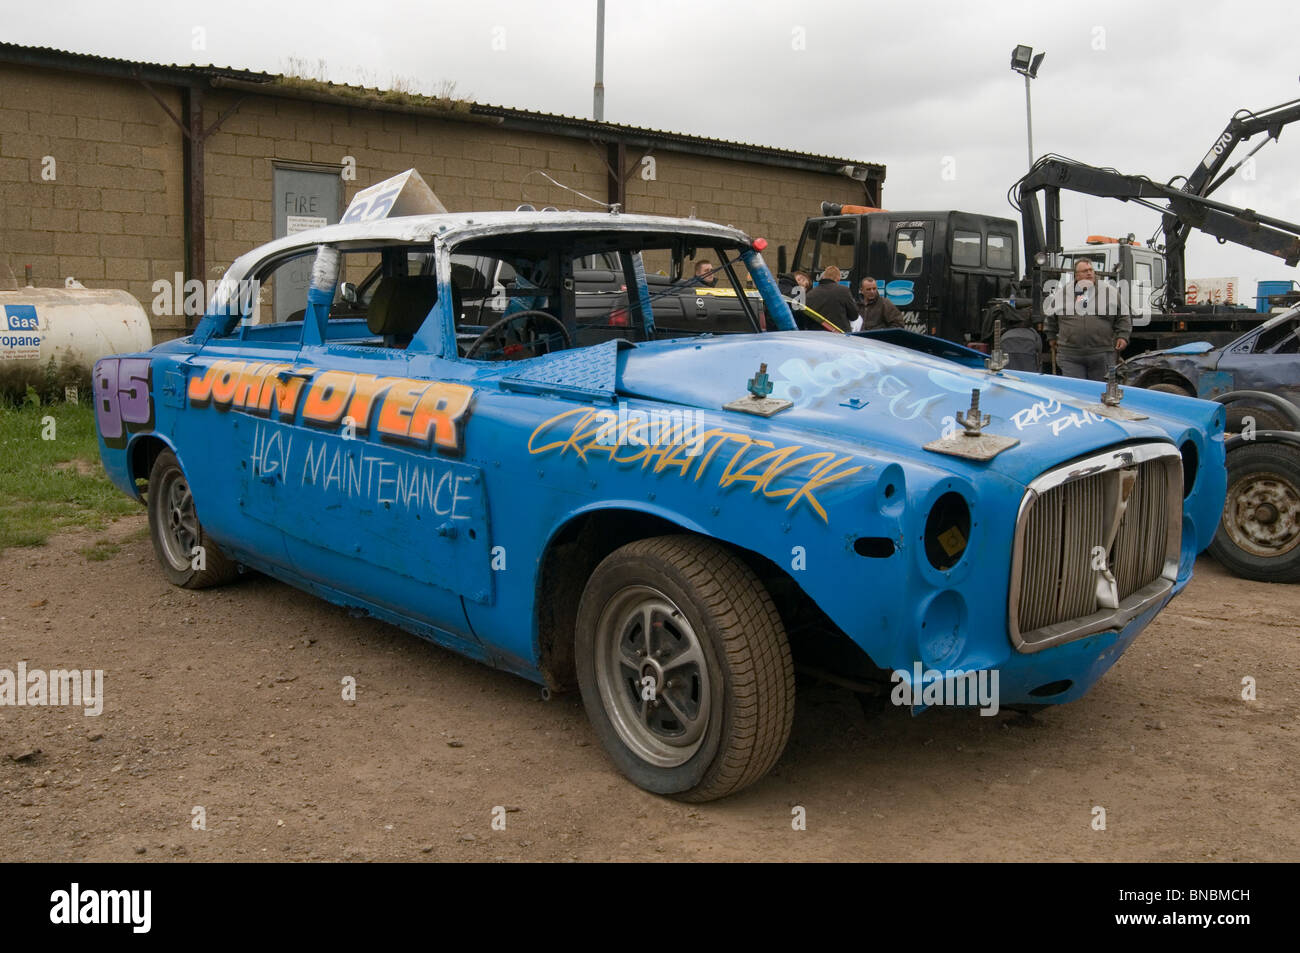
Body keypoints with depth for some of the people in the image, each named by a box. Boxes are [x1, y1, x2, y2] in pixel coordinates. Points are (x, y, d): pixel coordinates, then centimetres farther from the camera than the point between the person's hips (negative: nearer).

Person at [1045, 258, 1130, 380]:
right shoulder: (1062, 292, 6)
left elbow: (1122, 317, 10)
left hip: (1102, 355, 0)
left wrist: (1122, 336, 0)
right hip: (1070, 356, 0)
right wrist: (1051, 337, 19)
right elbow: (1050, 317, 19)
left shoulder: (1110, 292, 6)